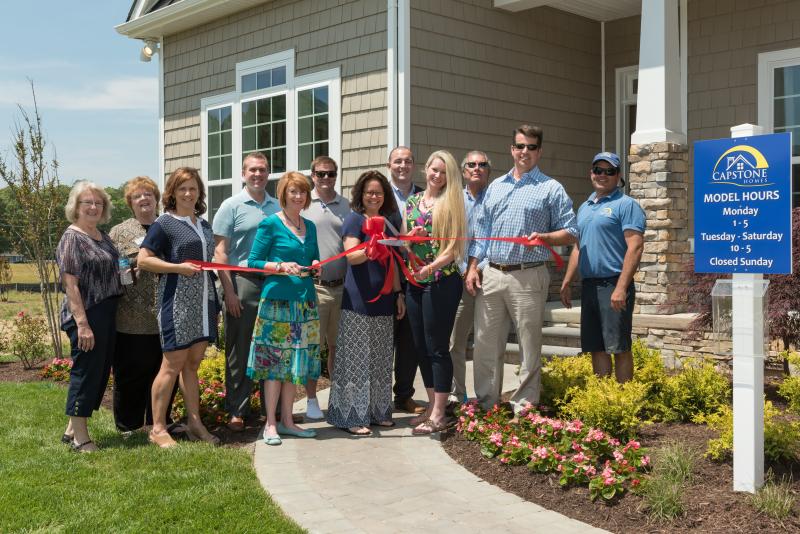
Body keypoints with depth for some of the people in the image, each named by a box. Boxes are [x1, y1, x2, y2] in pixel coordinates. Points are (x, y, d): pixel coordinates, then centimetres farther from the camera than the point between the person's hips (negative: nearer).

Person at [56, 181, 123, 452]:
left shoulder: (103, 237, 13)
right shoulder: (72, 238, -10)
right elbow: (70, 284, -16)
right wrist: (82, 323, -21)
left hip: (108, 315, 8)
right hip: (86, 315, -8)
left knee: (100, 372, 13)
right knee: (85, 371, -1)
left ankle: (73, 429, 25)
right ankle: (80, 437, 11)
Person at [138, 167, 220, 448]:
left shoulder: (204, 225, 16)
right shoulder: (164, 223, -5)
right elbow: (143, 260, -9)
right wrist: (179, 267, -17)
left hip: (203, 301, 7)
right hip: (177, 301, -7)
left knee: (193, 364, 11)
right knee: (173, 364, -5)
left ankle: (194, 423, 18)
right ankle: (158, 429, 3)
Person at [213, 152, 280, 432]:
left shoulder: (277, 207, 13)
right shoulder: (232, 206, -1)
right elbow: (220, 251, -5)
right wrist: (229, 291, -12)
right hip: (243, 282, -4)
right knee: (240, 351, 1)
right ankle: (236, 411, 10)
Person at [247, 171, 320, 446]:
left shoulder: (310, 227, 14)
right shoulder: (270, 224, -3)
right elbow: (253, 261, -4)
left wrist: (315, 265, 2)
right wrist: (281, 267, -17)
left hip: (305, 301, 6)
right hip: (277, 300, -6)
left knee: (296, 361, 9)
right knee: (275, 361, -3)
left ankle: (287, 420, 18)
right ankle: (270, 424, 5)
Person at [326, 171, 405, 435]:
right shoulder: (355, 219, -4)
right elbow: (351, 256, -17)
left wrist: (399, 293, 14)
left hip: (383, 301, 7)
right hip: (359, 301, -7)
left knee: (380, 359, 11)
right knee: (357, 358, -4)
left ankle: (377, 411, 20)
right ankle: (352, 416, 1)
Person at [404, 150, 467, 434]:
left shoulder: (451, 204, -4)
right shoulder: (412, 202, 12)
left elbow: (452, 247, -10)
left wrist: (431, 267, -25)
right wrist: (410, 236, -7)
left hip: (442, 281, -6)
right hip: (415, 282, 6)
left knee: (437, 347, -3)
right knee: (421, 346, 11)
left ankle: (439, 415, 4)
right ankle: (432, 406, 23)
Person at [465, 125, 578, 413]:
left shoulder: (551, 189, 3)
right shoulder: (495, 187, 17)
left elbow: (571, 232, 0)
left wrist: (545, 237, -19)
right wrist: (472, 267, 8)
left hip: (528, 277, -4)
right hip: (491, 274, 5)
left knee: (530, 345, 1)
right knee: (485, 344, 6)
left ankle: (523, 406, 10)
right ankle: (486, 404, 17)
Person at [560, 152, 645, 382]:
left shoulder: (626, 205, -5)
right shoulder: (584, 207, 19)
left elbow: (635, 247, -14)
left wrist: (621, 288, -21)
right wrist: (566, 283, 17)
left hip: (613, 285, -7)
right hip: (588, 285, 8)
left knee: (618, 347, -3)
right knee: (596, 348, 10)